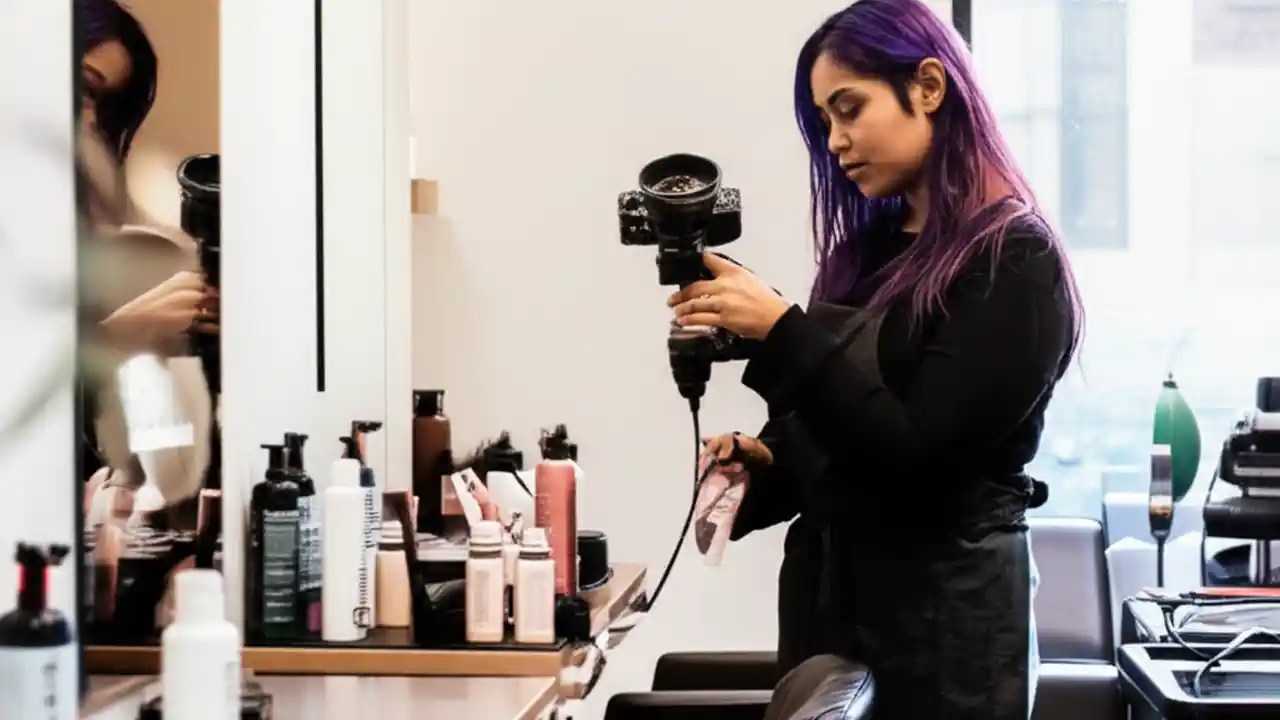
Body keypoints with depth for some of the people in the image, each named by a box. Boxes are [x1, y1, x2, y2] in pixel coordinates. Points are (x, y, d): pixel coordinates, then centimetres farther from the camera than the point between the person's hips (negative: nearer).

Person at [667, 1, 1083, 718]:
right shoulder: (865, 250, 10)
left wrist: (780, 331, -21)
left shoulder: (1016, 262, -12)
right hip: (826, 585, 7)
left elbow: (918, 456, -19)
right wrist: (763, 462, -7)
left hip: (943, 605, -7)